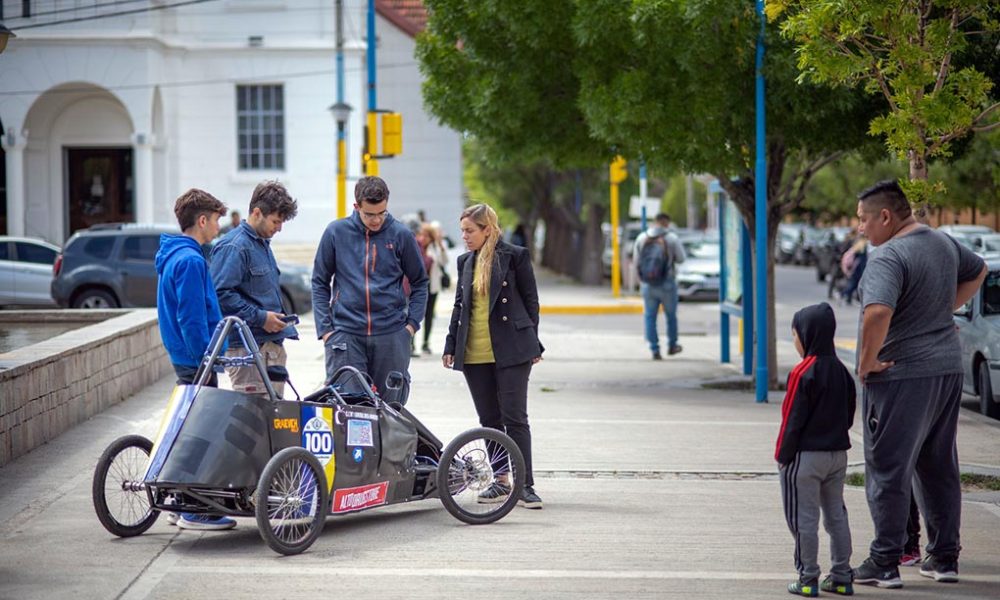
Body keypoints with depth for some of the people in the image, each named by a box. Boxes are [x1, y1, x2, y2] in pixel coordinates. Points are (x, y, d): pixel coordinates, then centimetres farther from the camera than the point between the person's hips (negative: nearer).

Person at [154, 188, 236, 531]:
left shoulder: (173, 256, 15)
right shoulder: (190, 260, -17)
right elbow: (192, 319, -21)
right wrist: (204, 359, -18)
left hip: (186, 360, 10)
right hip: (196, 361, -10)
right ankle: (194, 511, -3)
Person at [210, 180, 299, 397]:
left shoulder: (262, 244, 19)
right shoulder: (233, 247, -13)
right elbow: (221, 294, -21)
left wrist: (278, 318, 14)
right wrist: (260, 317, -19)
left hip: (271, 345, 10)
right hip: (247, 346, -10)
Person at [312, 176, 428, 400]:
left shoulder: (401, 235, 2)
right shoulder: (336, 232, 3)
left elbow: (419, 282, 12)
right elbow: (320, 283, 9)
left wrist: (413, 323, 1)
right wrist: (324, 327, 0)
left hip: (392, 333, 0)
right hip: (345, 333, 0)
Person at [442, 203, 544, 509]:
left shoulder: (515, 256, -3)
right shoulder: (465, 262, 13)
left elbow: (530, 300, 0)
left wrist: (531, 343, -1)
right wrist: (450, 345, 13)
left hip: (510, 351, -5)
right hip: (474, 353, 5)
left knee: (514, 417, -6)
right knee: (489, 420, 9)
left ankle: (525, 486, -4)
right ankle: (502, 483, 17)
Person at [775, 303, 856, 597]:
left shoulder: (803, 373, -17)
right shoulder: (842, 371, 7)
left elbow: (793, 420, -15)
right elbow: (849, 415, 13)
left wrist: (783, 454, -8)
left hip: (806, 456, -8)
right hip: (838, 454, 8)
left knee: (804, 519, 0)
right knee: (836, 516, 13)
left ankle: (808, 580, 2)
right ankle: (841, 577, 16)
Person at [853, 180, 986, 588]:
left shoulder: (888, 257, -19)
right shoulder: (943, 243, 9)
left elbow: (878, 313, -34)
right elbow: (978, 271, 29)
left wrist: (867, 362, -20)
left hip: (899, 375, -8)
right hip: (947, 369, 8)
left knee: (888, 470, -1)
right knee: (939, 468, 16)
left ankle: (884, 564, 2)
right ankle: (944, 557, 22)